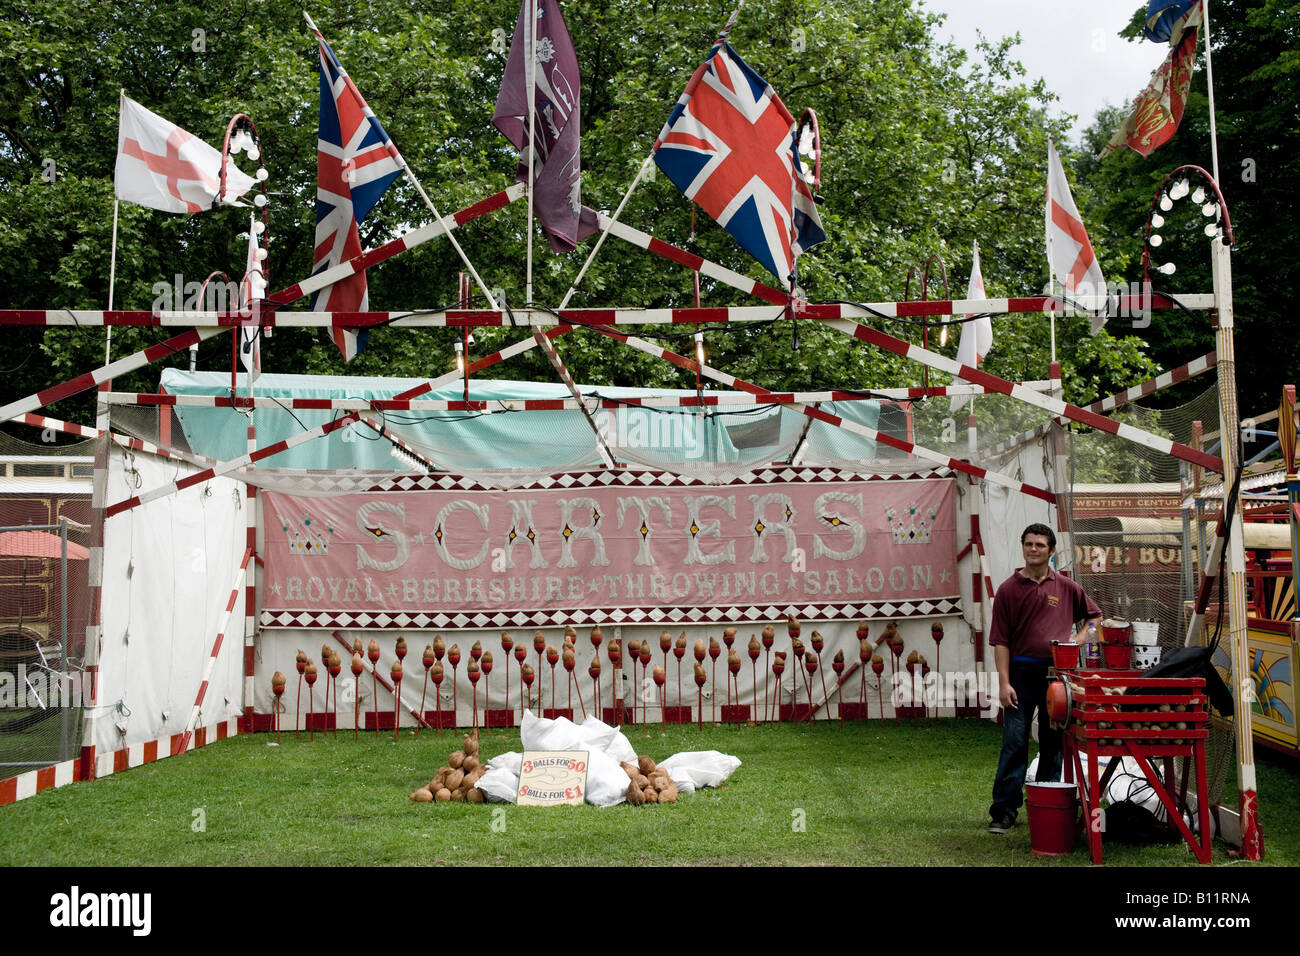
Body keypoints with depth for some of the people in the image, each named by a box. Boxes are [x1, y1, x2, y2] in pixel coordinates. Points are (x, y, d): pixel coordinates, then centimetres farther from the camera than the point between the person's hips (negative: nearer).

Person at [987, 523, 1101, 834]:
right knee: (1014, 742, -5)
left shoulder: (1067, 587, 8)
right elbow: (1001, 641, 0)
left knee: (1052, 743, 8)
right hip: (1021, 671, -2)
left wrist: (1077, 639, 2)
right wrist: (1004, 682, -9)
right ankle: (1003, 811, -1)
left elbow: (1094, 616, 22)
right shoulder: (1008, 589, 3)